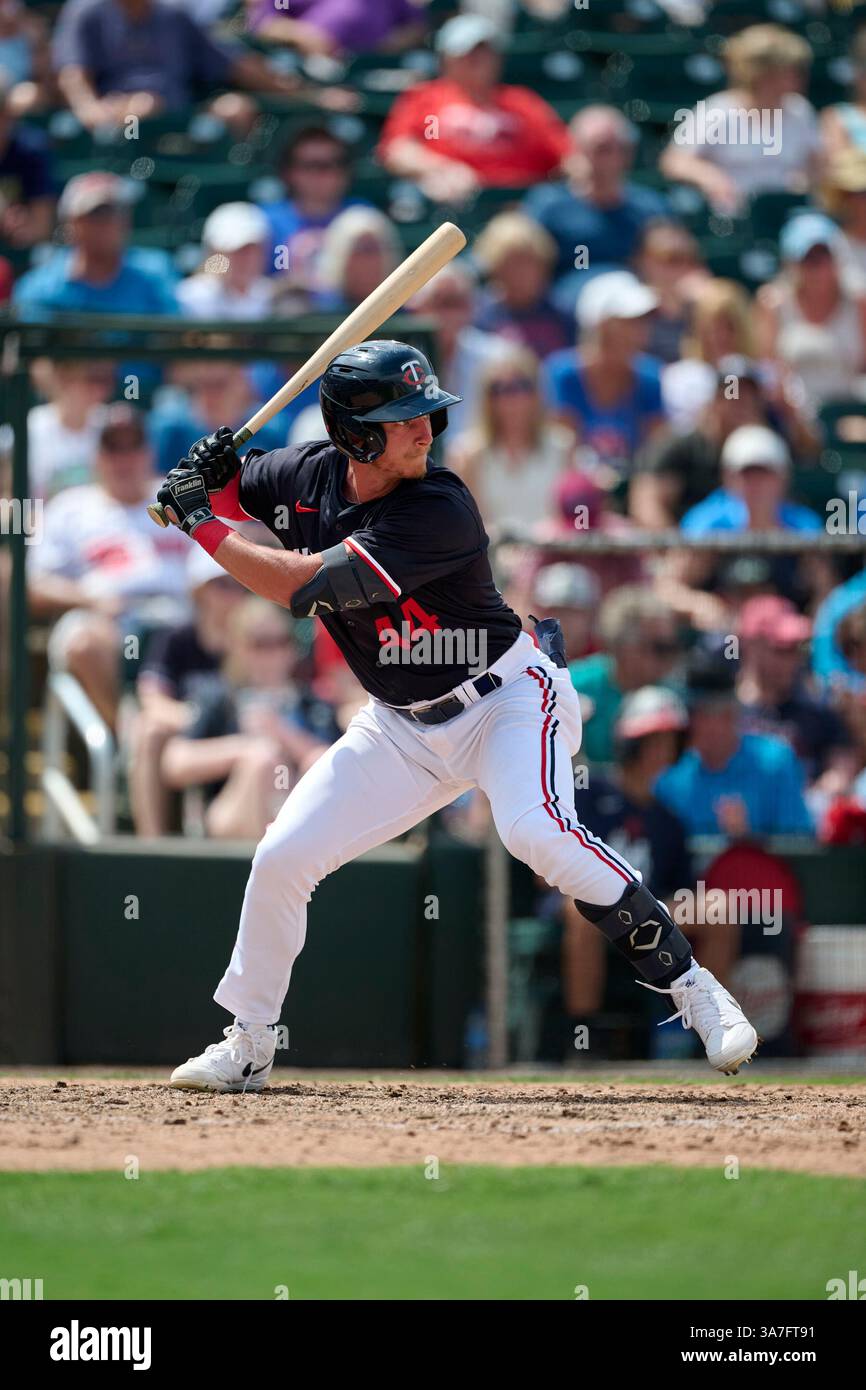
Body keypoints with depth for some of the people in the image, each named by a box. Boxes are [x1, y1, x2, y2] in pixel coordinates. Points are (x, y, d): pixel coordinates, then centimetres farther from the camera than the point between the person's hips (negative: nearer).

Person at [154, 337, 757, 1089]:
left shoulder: (439, 509, -28)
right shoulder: (309, 475, -7)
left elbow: (308, 586, -31)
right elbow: (230, 489, 13)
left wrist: (205, 530, -23)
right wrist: (205, 475, -11)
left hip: (508, 697, -6)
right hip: (401, 726, 7)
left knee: (537, 830, -33)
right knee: (282, 858, 0)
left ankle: (687, 981, -24)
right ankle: (248, 1046, 19)